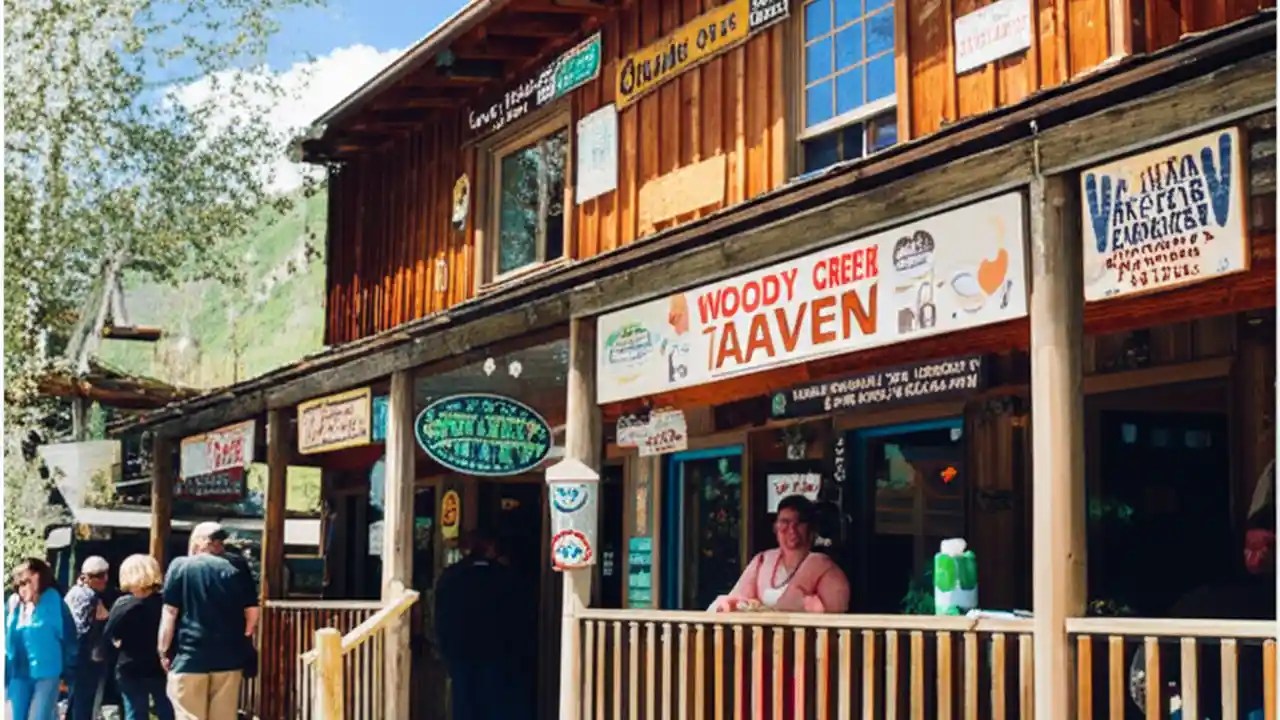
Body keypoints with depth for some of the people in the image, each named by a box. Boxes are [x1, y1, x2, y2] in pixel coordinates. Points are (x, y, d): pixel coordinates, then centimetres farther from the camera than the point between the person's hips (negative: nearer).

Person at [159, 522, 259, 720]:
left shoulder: (180, 566, -1)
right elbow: (252, 611, 4)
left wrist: (163, 651, 3)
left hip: (189, 657, -3)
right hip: (228, 658, 3)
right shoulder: (233, 570, 6)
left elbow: (170, 612, -5)